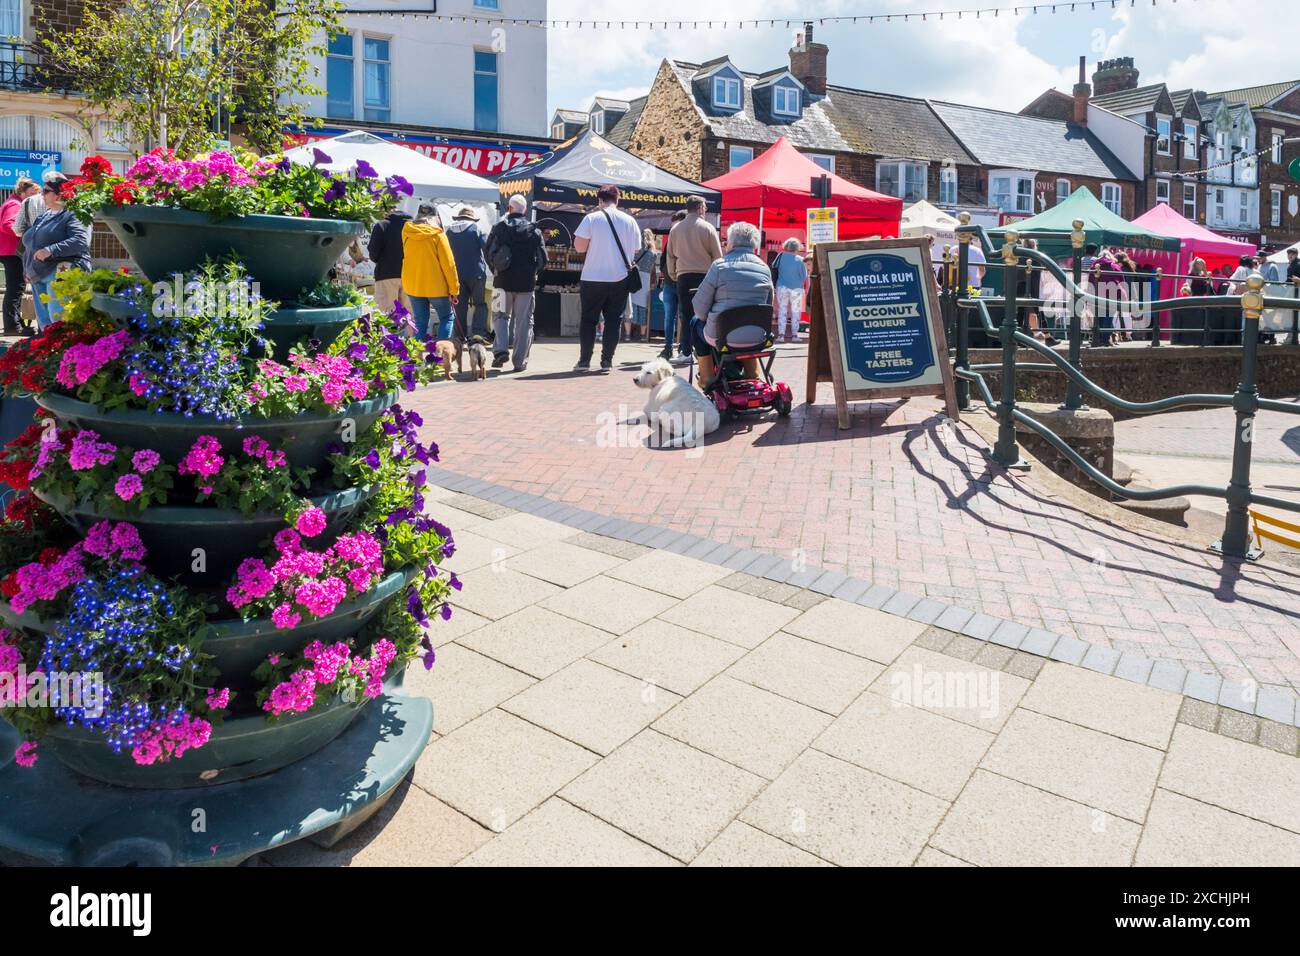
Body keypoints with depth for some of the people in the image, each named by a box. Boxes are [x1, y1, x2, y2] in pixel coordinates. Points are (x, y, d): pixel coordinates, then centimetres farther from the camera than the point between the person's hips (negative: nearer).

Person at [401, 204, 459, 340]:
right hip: (436, 286, -4)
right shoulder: (437, 235, -11)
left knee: (420, 322, 10)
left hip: (413, 285, 4)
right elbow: (448, 263, -11)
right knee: (446, 317, 11)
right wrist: (454, 289, -6)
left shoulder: (406, 233, 2)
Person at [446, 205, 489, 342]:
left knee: (460, 306, 8)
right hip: (476, 273, -4)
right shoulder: (475, 228, -6)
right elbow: (486, 245, -12)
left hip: (457, 273, 4)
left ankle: (460, 336, 7)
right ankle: (478, 333, -11)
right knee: (480, 304, 3)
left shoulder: (449, 231, 7)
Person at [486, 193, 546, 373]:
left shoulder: (499, 228, 2)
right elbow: (543, 258, 1)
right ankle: (520, 361, 6)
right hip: (526, 282, 0)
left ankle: (500, 349, -5)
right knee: (524, 321, 6)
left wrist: (496, 271, 15)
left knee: (501, 316, 15)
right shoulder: (534, 230, 3)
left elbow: (489, 253, 0)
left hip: (503, 280, 0)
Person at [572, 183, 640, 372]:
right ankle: (607, 361, 3)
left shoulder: (591, 218, -5)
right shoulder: (629, 221, 3)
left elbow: (579, 246, -8)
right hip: (620, 278, 2)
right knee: (614, 320, 7)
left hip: (593, 278, -1)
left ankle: (584, 360, 8)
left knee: (588, 319, 8)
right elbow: (635, 251, 7)